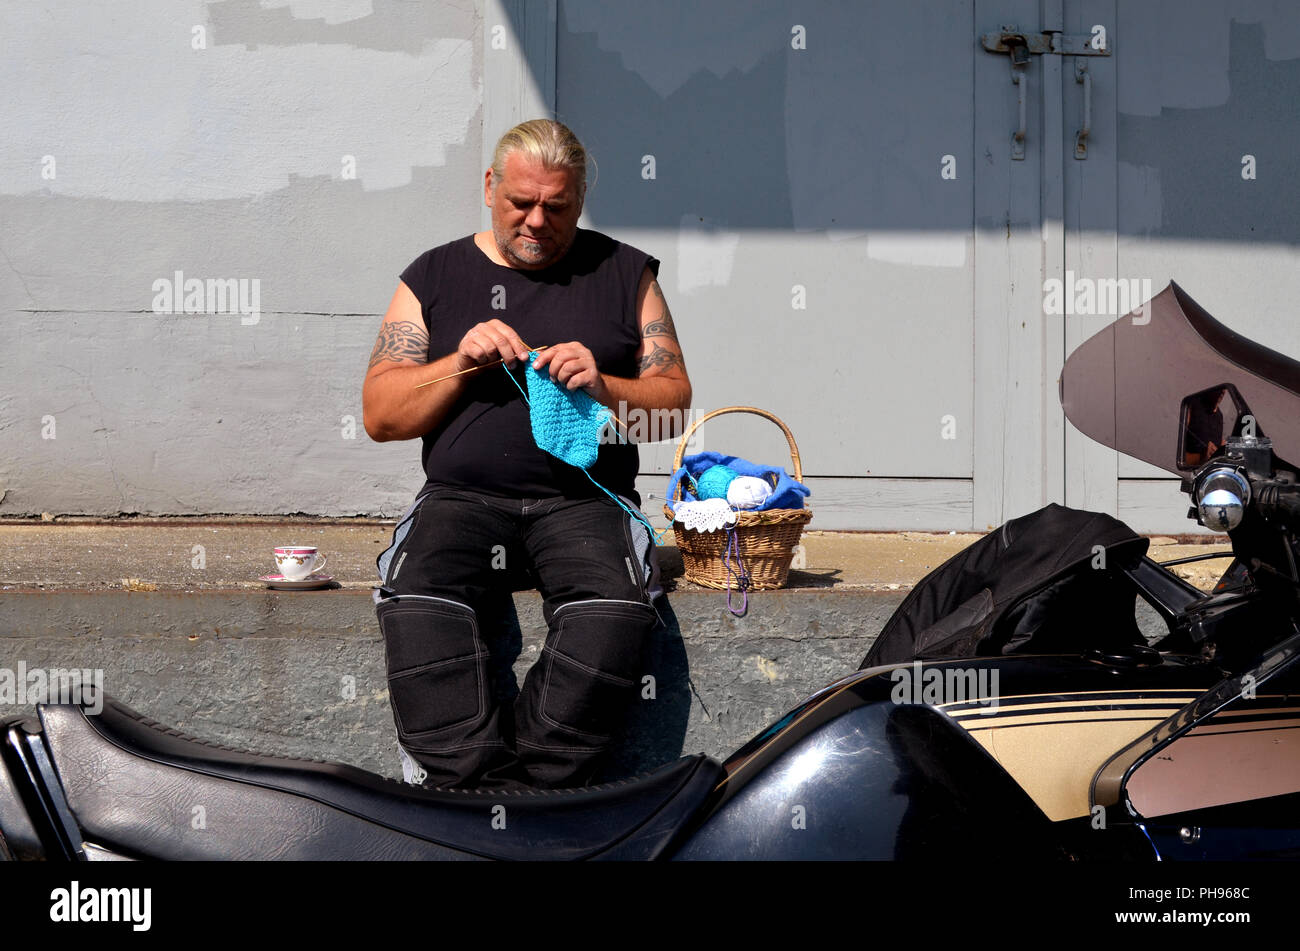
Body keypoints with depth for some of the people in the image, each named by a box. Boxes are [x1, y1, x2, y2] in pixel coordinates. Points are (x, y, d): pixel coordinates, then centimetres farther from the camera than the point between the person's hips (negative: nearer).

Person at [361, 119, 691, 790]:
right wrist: (459, 365, -6)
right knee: (415, 603, -32)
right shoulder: (435, 275, 15)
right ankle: (477, 782, -30)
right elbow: (379, 415, 11)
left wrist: (603, 388, -8)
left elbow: (675, 402, 12)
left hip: (585, 495, 0)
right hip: (462, 493, 1)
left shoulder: (623, 273, 15)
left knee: (614, 611, -33)